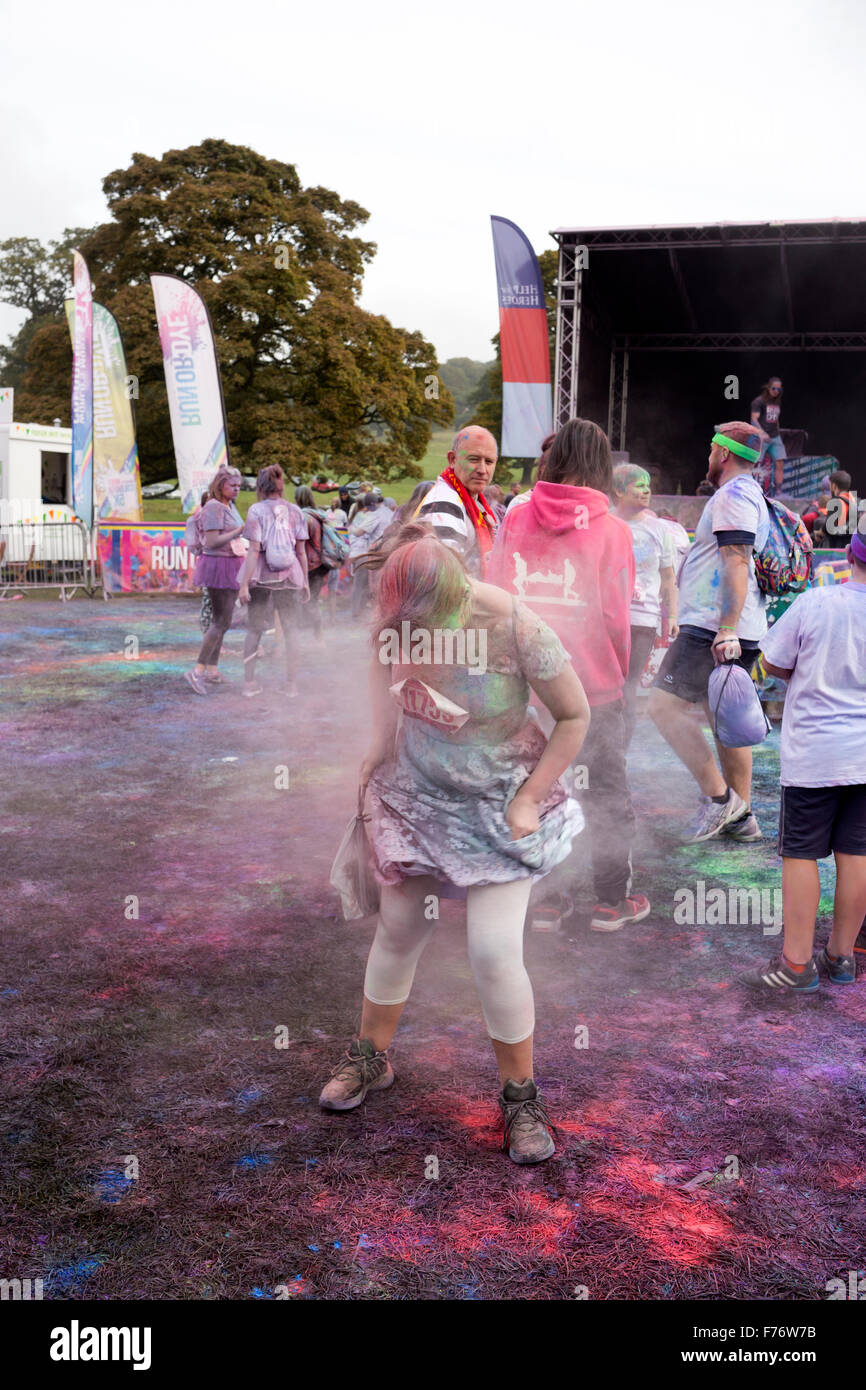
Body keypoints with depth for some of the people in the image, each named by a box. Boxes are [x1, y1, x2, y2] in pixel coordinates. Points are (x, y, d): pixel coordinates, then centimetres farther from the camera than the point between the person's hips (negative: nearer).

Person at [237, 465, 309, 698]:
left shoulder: (256, 510, -6)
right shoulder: (295, 511, 4)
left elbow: (254, 550, -11)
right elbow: (301, 551, 4)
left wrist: (244, 583, -10)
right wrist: (305, 581, 12)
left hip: (261, 575, -2)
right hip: (289, 575, 2)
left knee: (254, 629, 9)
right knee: (290, 630, 8)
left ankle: (249, 682, 10)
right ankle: (291, 684, 9)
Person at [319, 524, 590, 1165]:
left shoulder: (516, 628, -26)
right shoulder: (393, 618, -14)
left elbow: (575, 716, -14)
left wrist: (527, 801, -14)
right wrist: (379, 752, 5)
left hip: (497, 807, -3)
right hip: (414, 796, 4)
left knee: (495, 953, -7)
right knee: (397, 929, 13)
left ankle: (520, 1095, 15)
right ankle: (371, 1057, 37)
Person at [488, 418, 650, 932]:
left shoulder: (516, 518, -2)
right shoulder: (611, 529, -9)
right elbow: (615, 616, -9)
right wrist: (619, 672, 7)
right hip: (594, 683, -2)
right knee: (608, 792, 13)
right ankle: (612, 901, 22)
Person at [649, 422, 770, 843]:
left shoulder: (733, 493, -9)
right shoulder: (751, 494, 24)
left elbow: (737, 562, -20)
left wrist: (727, 629, -27)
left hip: (713, 630, -11)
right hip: (726, 631, 11)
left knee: (664, 705, -15)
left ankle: (718, 796, -12)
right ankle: (740, 817, 16)